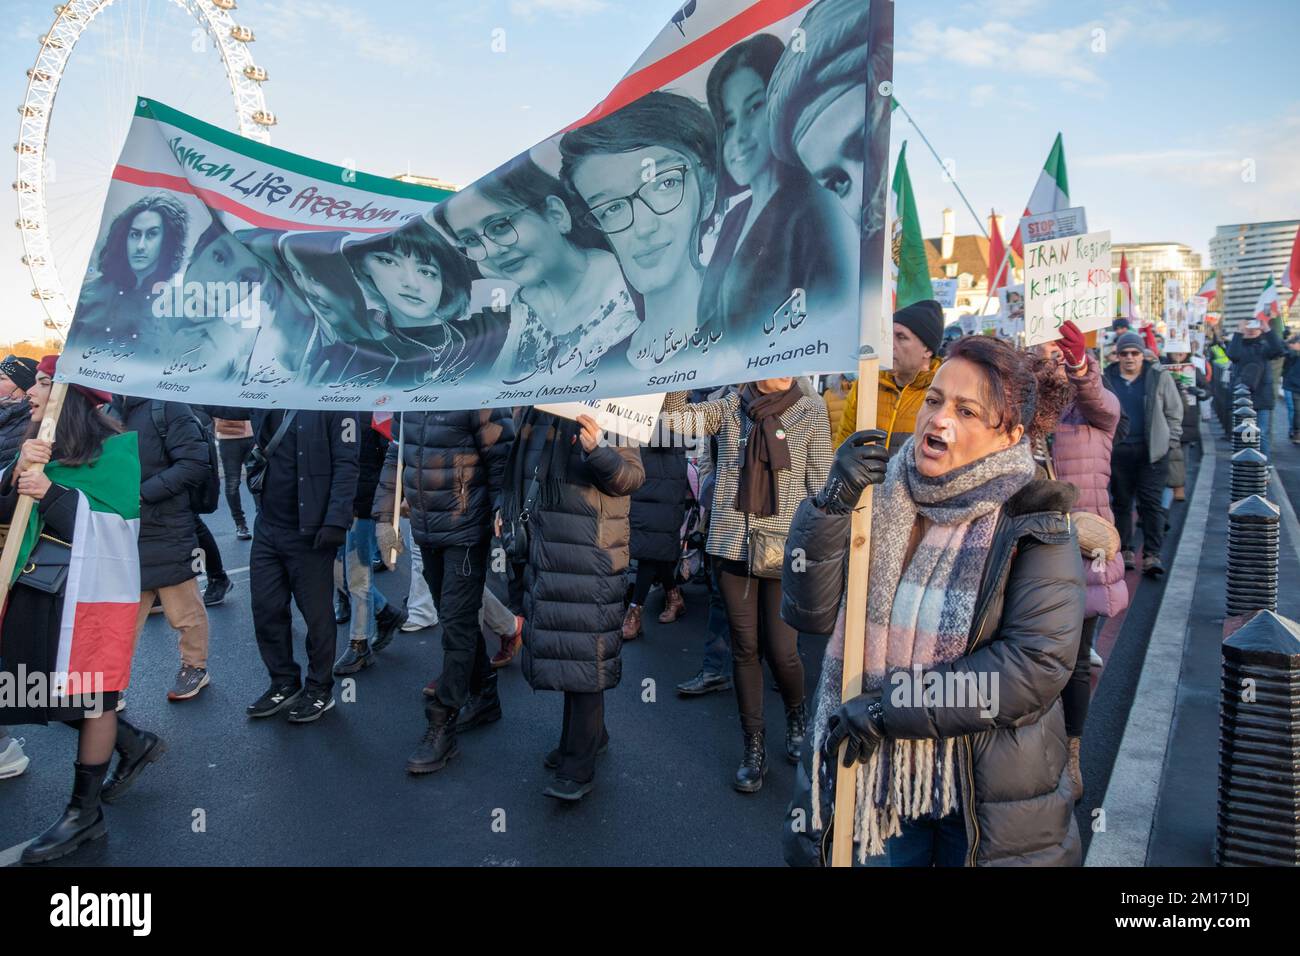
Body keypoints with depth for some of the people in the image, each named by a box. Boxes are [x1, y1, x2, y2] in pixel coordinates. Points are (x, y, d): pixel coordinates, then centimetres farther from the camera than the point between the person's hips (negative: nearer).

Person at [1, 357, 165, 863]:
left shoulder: (115, 448, -10)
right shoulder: (42, 446, 10)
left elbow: (115, 521, -15)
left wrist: (52, 494, -23)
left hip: (94, 589, -7)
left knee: (87, 694, 3)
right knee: (55, 690, 12)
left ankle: (84, 812, 17)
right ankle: (134, 744, 35)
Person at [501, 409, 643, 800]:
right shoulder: (531, 411, 10)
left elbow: (632, 474, -17)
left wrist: (598, 449, -34)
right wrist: (509, 510, 20)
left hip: (591, 556, -7)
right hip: (545, 551, 7)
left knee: (584, 655, -2)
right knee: (561, 649, 17)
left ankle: (579, 766, 9)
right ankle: (587, 735, 36)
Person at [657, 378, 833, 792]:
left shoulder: (811, 412, -2)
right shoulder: (729, 409, 3)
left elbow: (821, 486, -2)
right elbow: (673, 416, -5)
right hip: (734, 545, 2)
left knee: (781, 651, -1)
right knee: (745, 648, 8)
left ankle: (796, 714, 33)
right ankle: (754, 746, 24)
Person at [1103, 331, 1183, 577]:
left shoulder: (1159, 377, 2)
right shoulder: (1107, 379, 5)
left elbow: (1174, 412, 7)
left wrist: (1170, 442, 1)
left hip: (1152, 451, -1)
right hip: (1118, 451, 2)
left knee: (1151, 503, -3)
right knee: (1121, 503, 9)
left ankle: (1152, 554, -2)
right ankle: (1124, 550, 21)